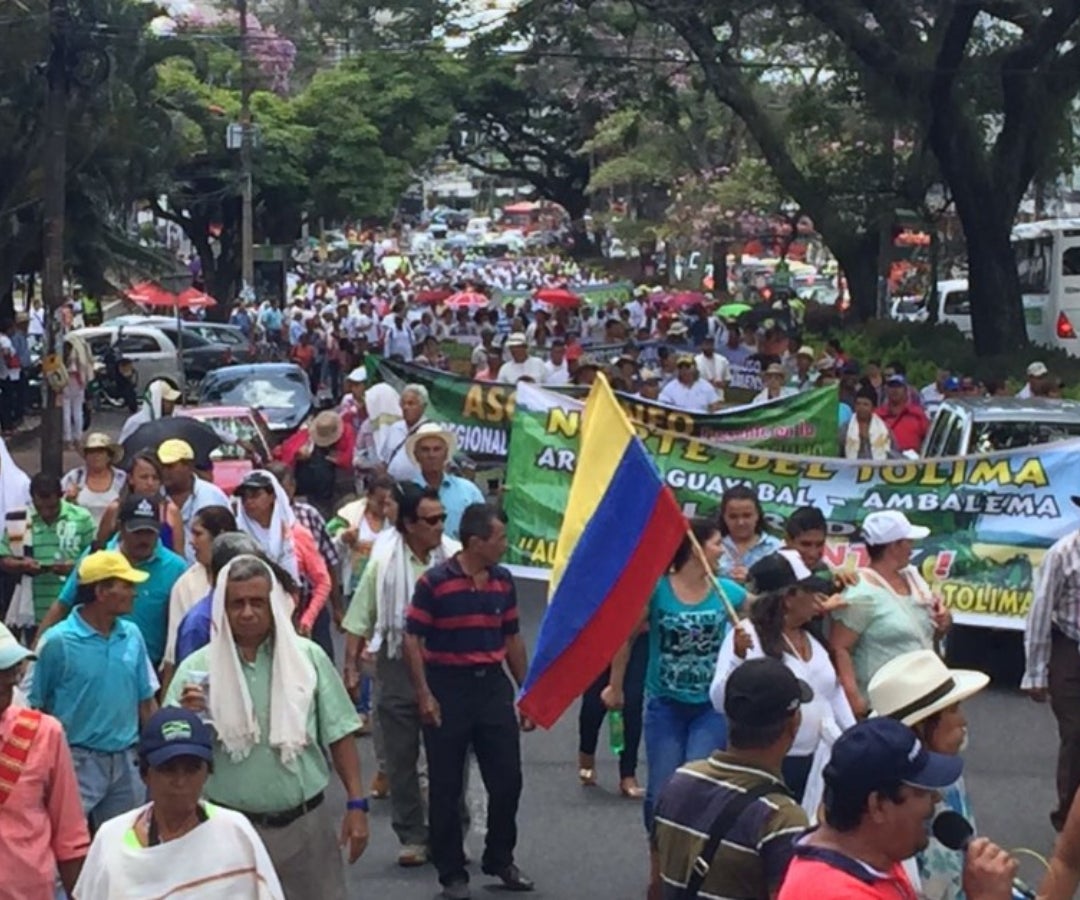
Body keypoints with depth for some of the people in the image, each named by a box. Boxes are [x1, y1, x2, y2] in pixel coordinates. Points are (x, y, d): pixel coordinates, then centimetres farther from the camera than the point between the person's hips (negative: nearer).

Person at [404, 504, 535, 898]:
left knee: (507, 779, 7)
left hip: (493, 686, 5)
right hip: (448, 688, -5)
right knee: (446, 787, 4)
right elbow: (412, 639, -8)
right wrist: (424, 695, -14)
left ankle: (500, 859, 26)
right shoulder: (434, 582, -10)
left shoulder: (503, 581, 6)